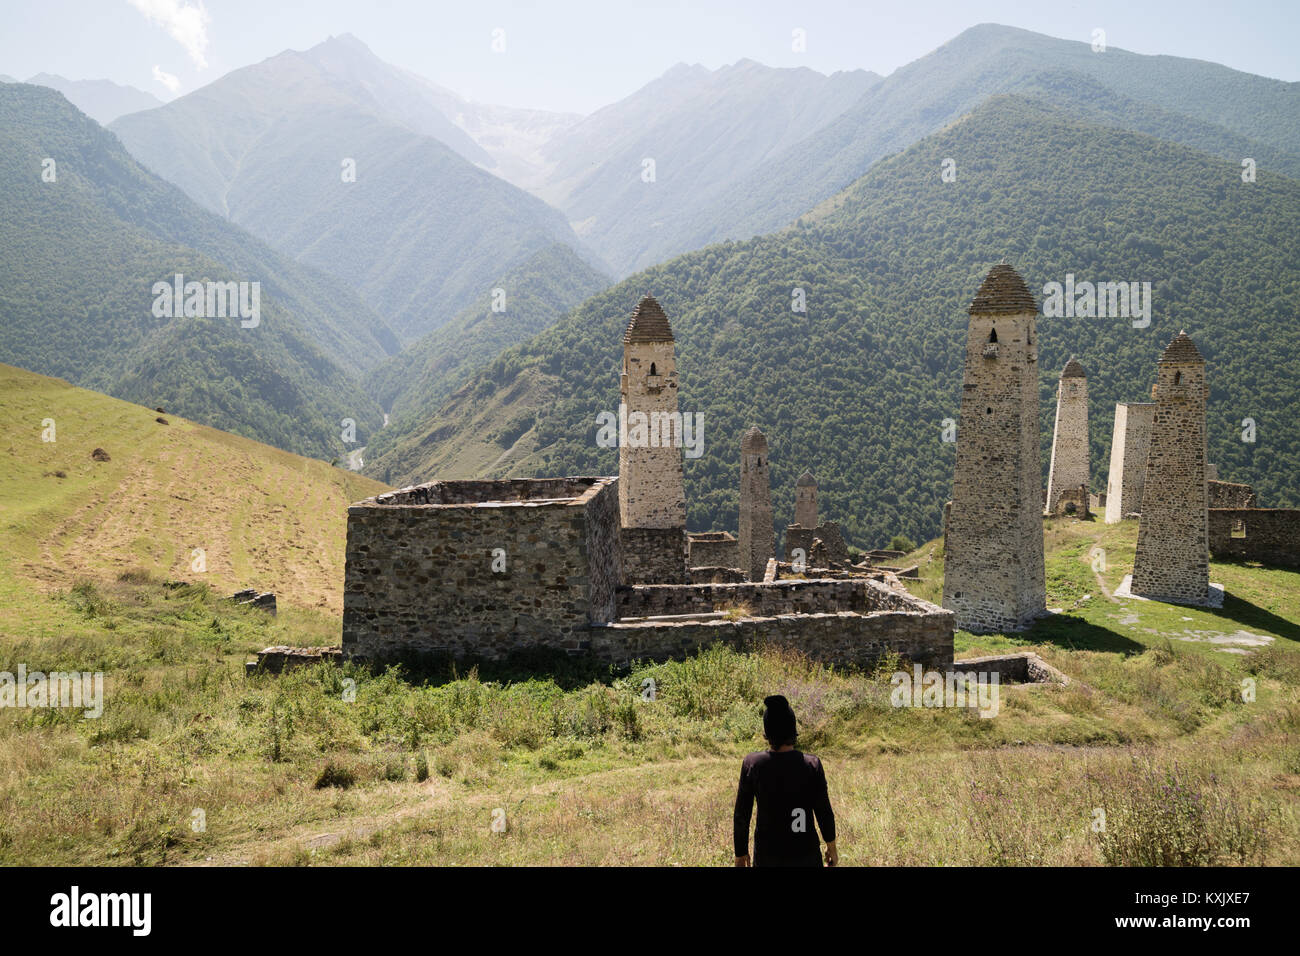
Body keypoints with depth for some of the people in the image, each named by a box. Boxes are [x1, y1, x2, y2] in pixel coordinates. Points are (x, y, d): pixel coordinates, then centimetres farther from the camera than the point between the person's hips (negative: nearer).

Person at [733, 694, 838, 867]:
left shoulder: (752, 764, -13)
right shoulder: (812, 765, -15)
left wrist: (741, 852, 8)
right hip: (805, 854, -1)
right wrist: (832, 847, 10)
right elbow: (824, 813, -7)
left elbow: (741, 815, -6)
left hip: (767, 854, 1)